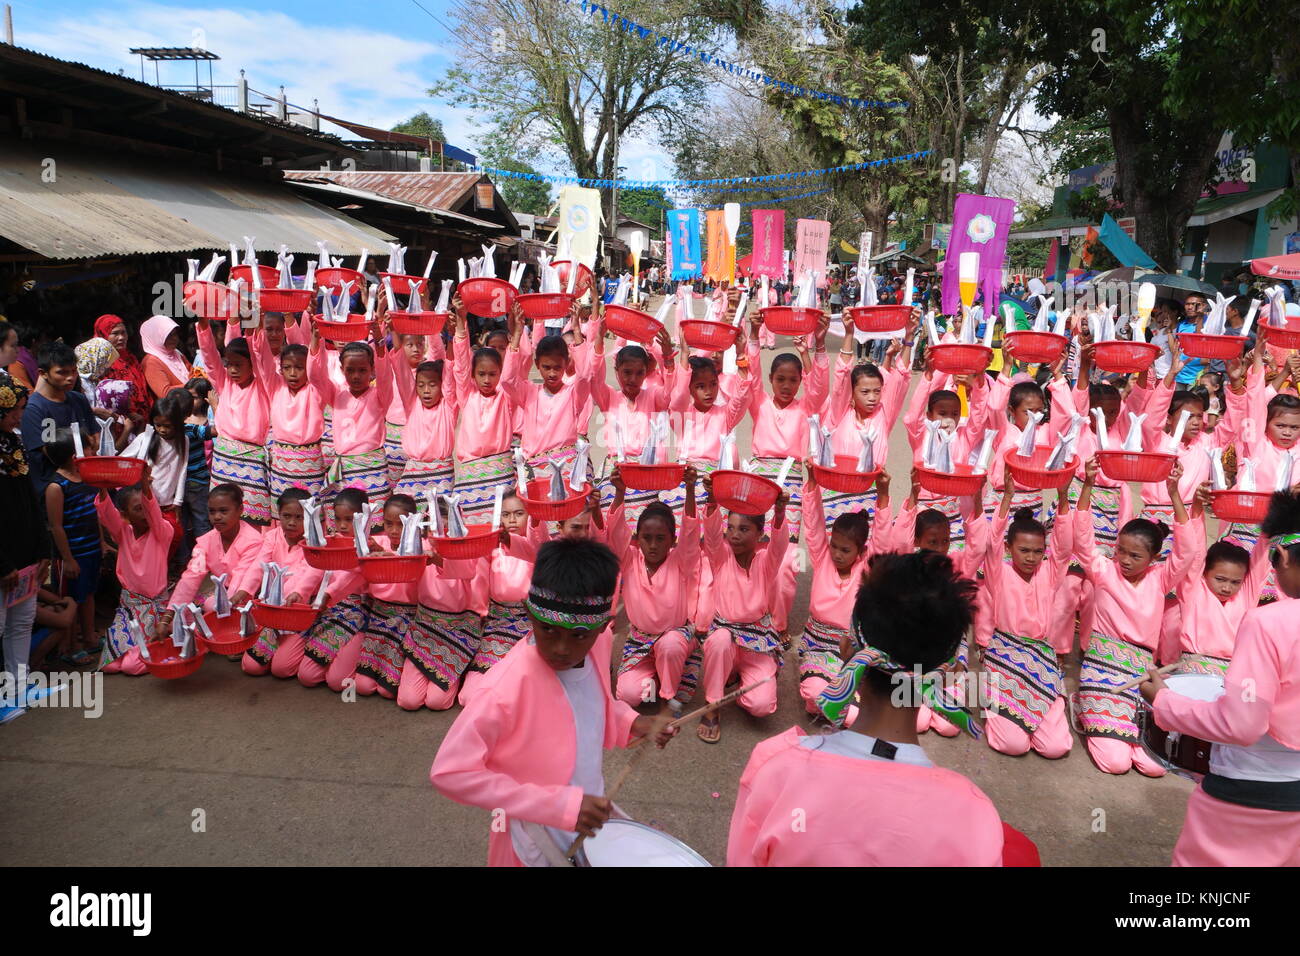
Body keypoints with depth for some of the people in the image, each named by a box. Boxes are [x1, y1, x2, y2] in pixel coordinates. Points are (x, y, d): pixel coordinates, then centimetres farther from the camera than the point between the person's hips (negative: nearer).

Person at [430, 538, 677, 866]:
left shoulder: (597, 645, -13)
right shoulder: (508, 686, -31)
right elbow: (449, 772, -29)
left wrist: (634, 724, -12)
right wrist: (559, 805, -30)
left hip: (591, 820, 6)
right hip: (538, 843, -6)